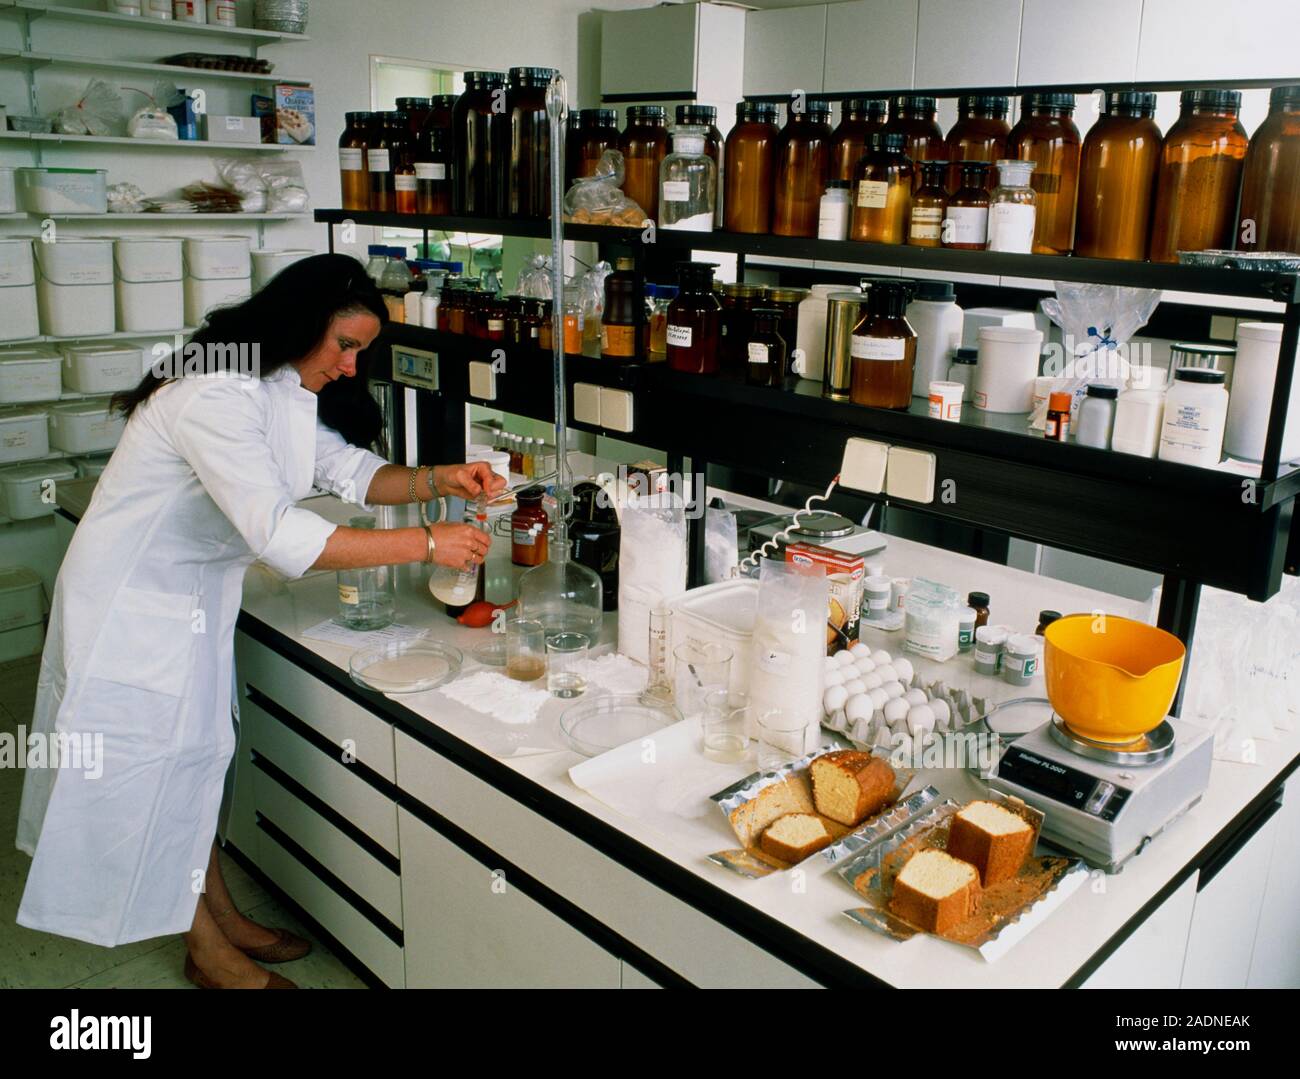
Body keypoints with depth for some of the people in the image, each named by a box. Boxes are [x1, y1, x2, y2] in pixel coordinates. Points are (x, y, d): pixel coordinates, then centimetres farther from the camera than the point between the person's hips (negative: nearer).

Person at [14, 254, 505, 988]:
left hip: (193, 598, 9)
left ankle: (223, 919, 32)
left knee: (198, 754, 17)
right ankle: (210, 952, 20)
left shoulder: (279, 391, 1)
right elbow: (282, 534, -38)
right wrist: (428, 544, -36)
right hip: (132, 604, -9)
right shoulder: (216, 397, -30)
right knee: (157, 768, 4)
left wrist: (440, 480, -13)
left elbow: (352, 470, 5)